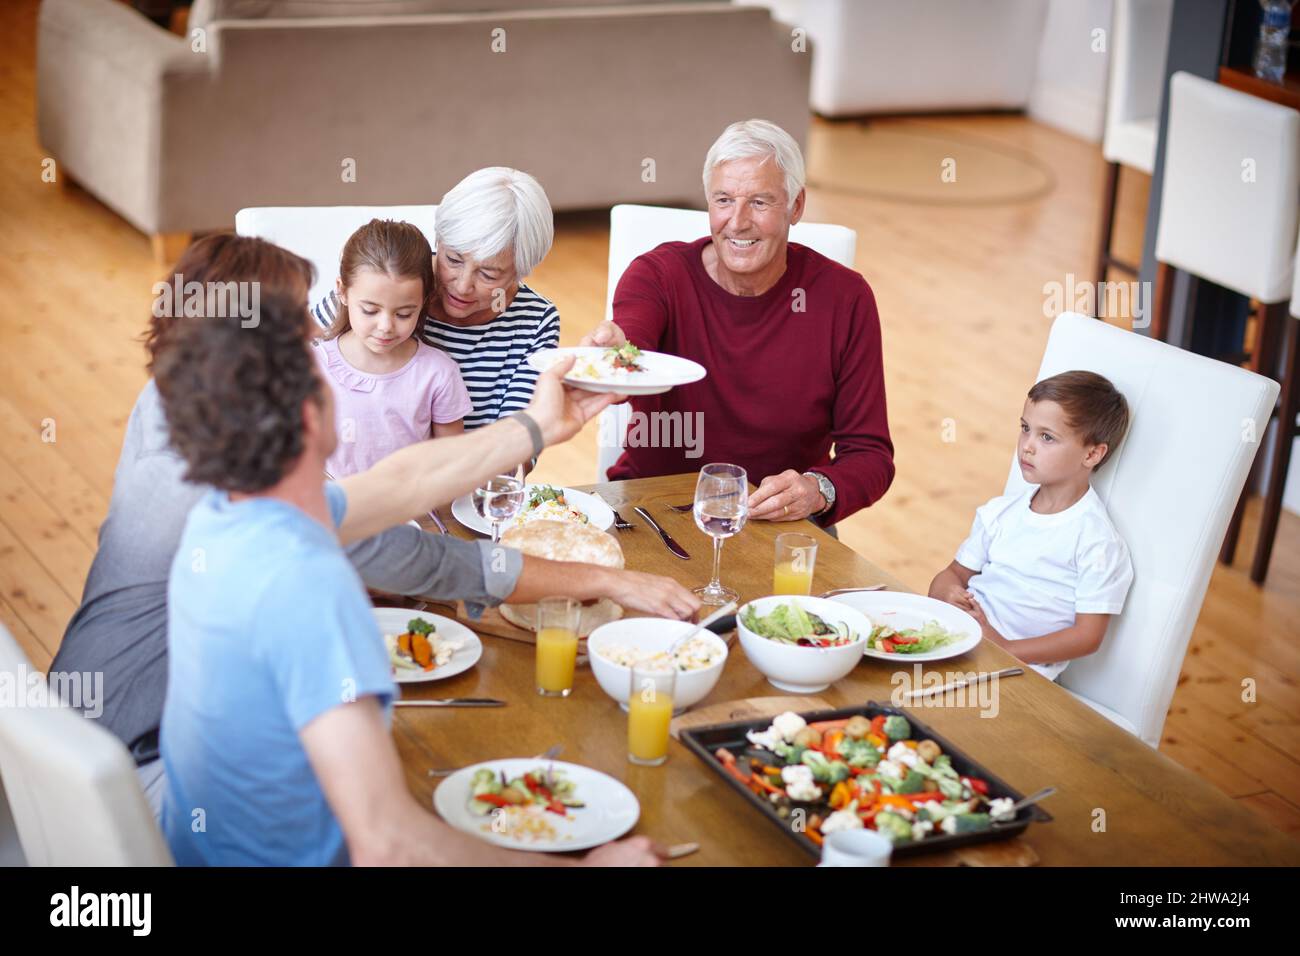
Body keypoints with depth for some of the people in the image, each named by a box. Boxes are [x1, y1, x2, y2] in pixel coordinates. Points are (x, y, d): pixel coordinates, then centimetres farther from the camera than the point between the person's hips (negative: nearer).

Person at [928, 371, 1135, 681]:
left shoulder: (1097, 542, -7)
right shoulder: (1000, 512, 14)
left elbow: (1087, 637, -9)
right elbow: (956, 572, 21)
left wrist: (1005, 648, -17)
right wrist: (946, 594, -5)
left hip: (1020, 666, -6)